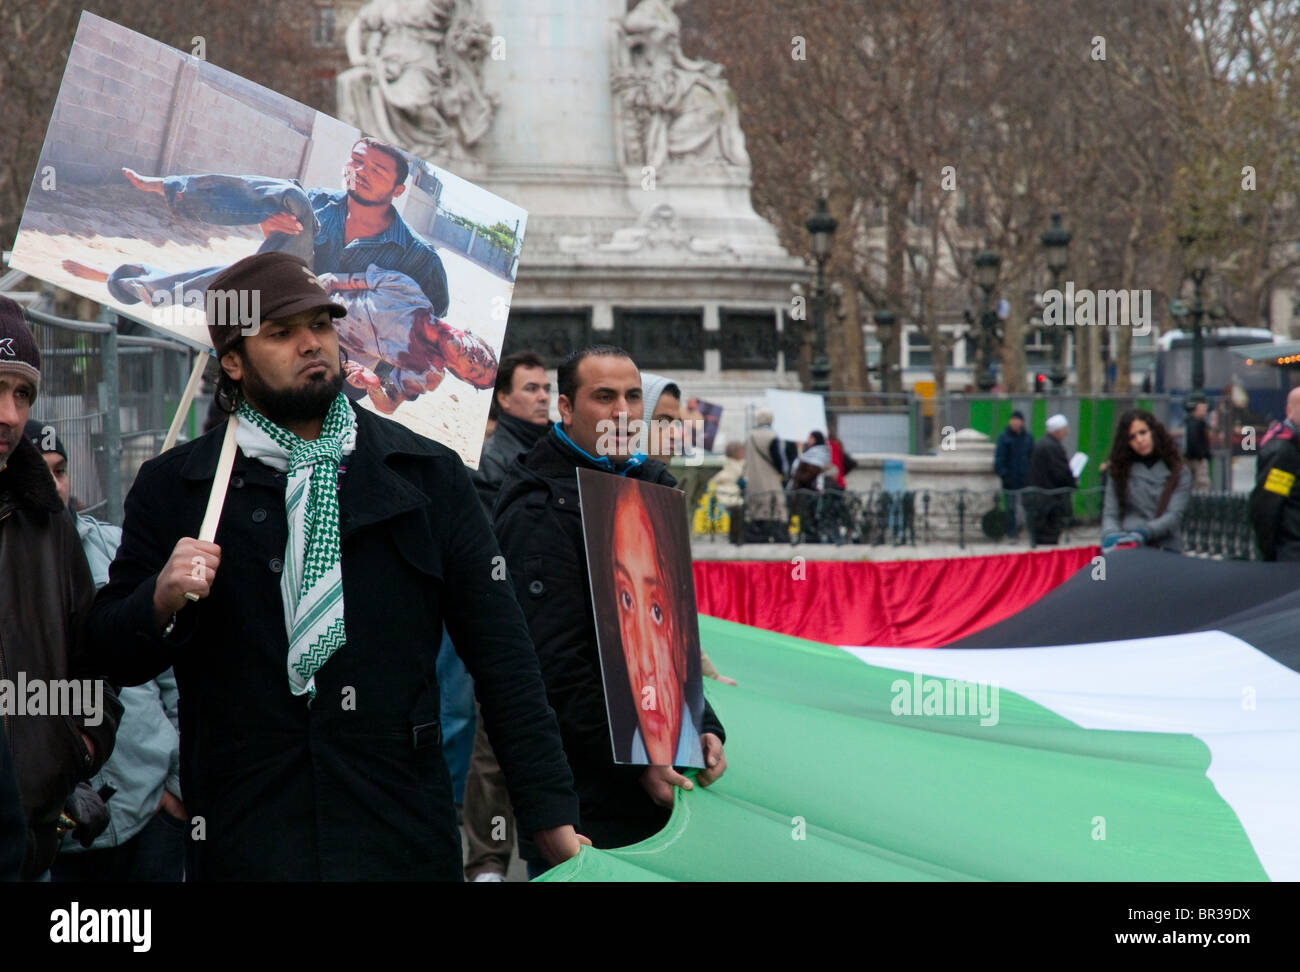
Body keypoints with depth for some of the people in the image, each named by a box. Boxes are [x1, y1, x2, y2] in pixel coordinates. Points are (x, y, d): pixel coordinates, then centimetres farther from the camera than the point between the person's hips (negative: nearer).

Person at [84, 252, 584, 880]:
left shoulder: (427, 474, 8)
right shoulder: (171, 487, 7)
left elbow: (500, 652, 6)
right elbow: (113, 657, 9)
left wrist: (552, 817, 0)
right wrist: (162, 600, -13)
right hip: (242, 846, 0)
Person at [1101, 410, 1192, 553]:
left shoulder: (1179, 472, 10)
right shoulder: (1118, 471, 15)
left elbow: (1175, 515, -1)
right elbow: (1110, 513, 11)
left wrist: (1143, 533, -18)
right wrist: (1111, 534, -12)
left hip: (1166, 550, -1)